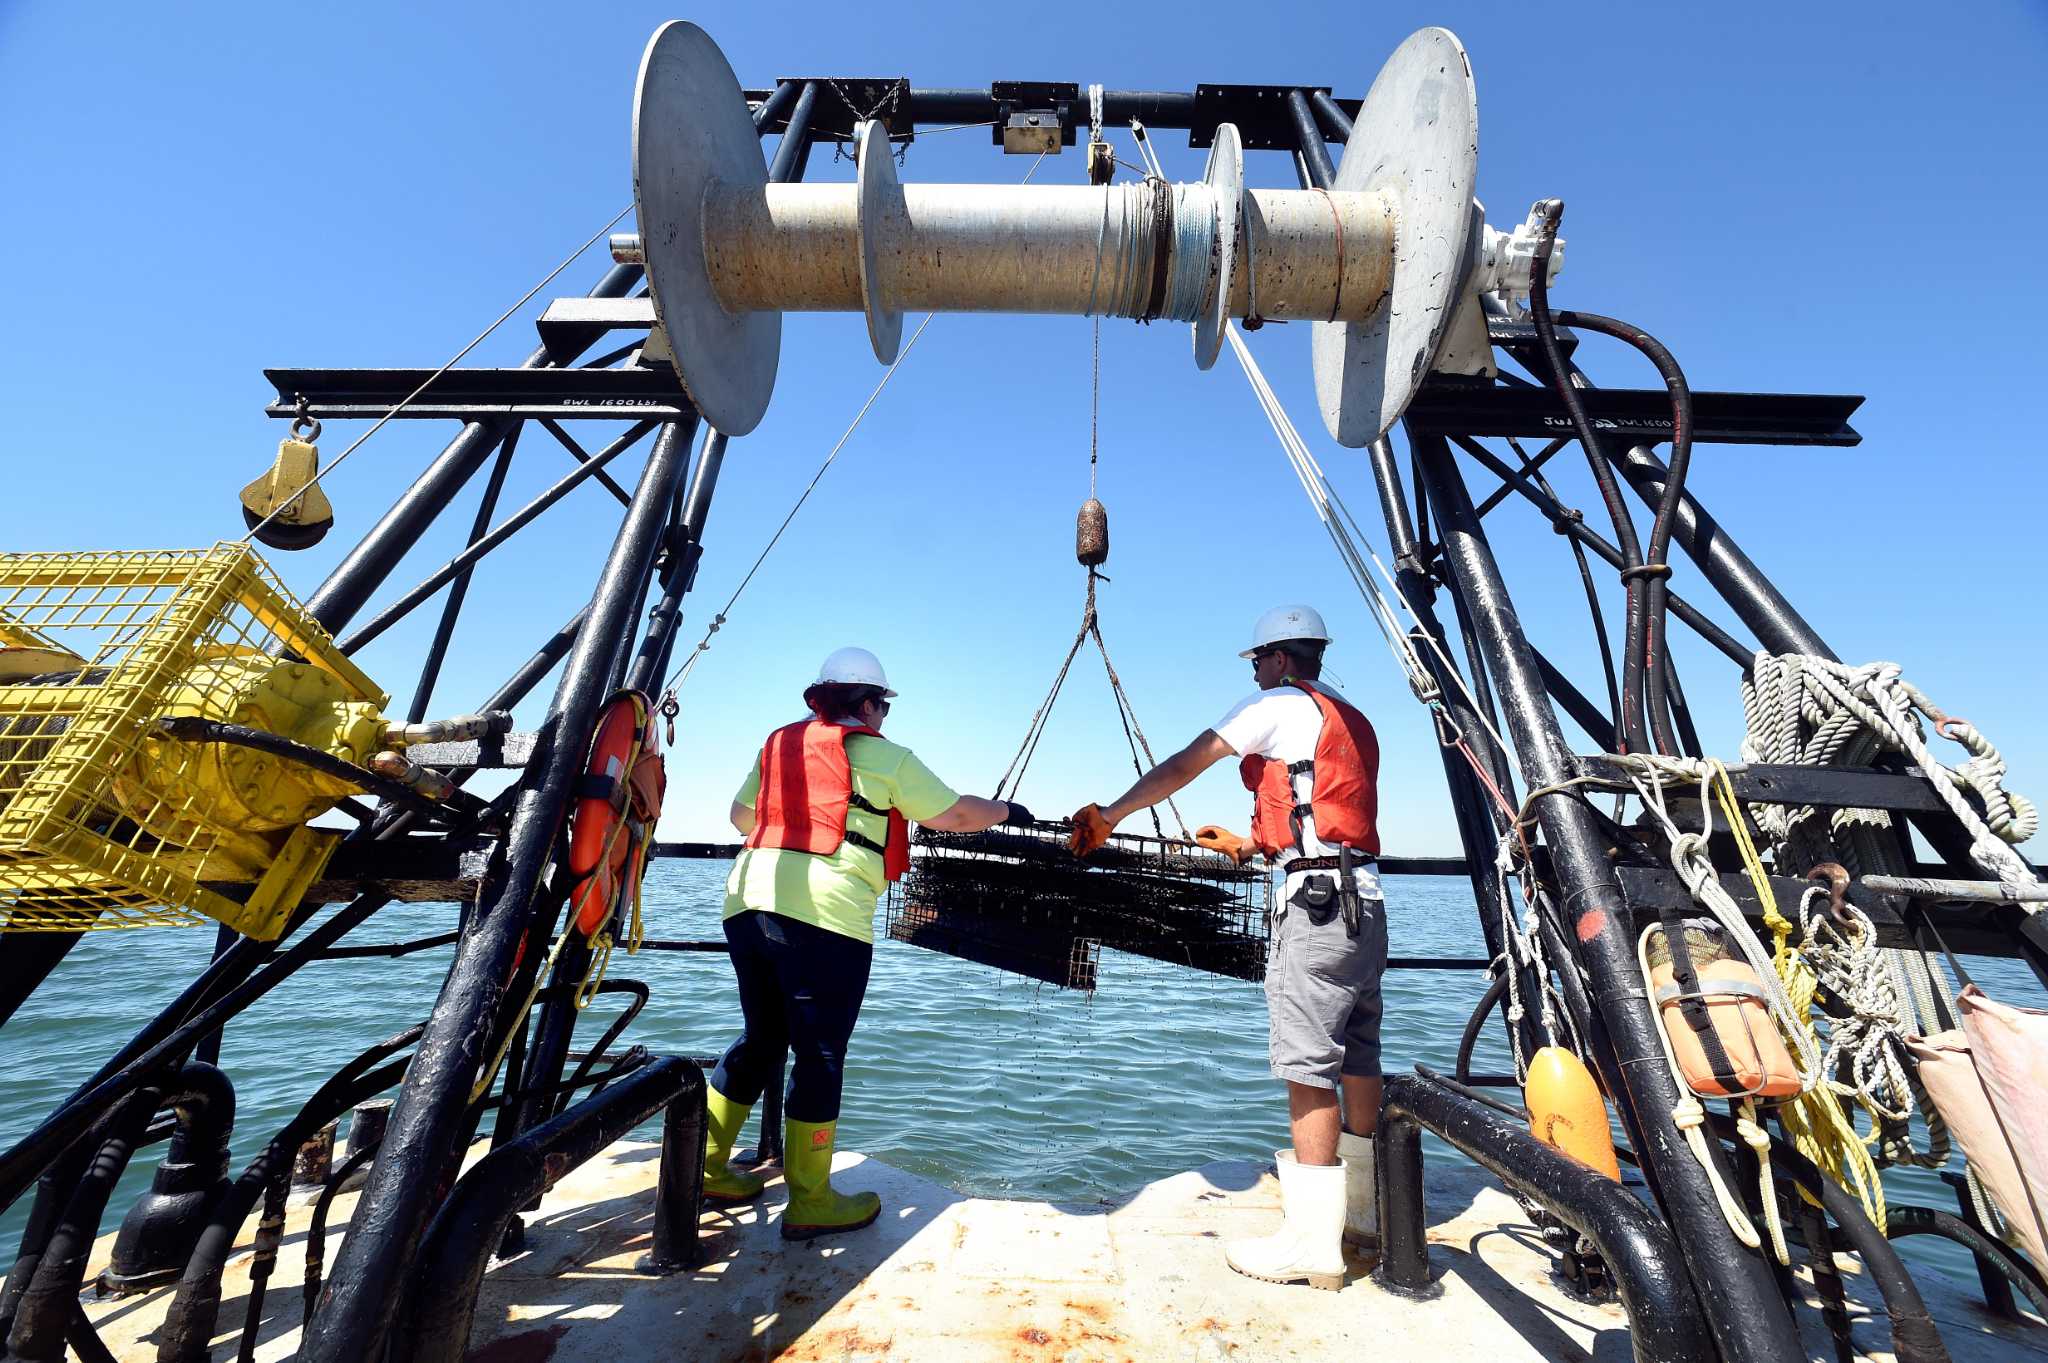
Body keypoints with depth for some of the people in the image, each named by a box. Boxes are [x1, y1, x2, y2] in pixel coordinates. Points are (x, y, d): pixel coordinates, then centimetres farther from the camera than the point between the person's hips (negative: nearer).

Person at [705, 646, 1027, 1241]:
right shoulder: (882, 755, 1)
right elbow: (955, 815, 7)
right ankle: (809, 1203, 16)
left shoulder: (779, 743, 17)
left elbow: (741, 816, 29)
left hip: (747, 897, 7)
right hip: (822, 910, -7)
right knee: (819, 1054, 5)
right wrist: (1005, 810, 24)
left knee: (761, 1037, 22)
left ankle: (706, 1168, 32)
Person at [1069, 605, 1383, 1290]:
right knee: (1357, 1059, 15)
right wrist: (1247, 845, 31)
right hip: (1363, 898, 9)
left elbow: (1181, 767, -4)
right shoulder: (1352, 721, 22)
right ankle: (1364, 1212, 27)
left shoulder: (1277, 704, -3)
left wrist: (1108, 815, 2)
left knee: (1307, 1065, -5)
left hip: (1316, 902, -9)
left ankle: (1312, 1239, 1)